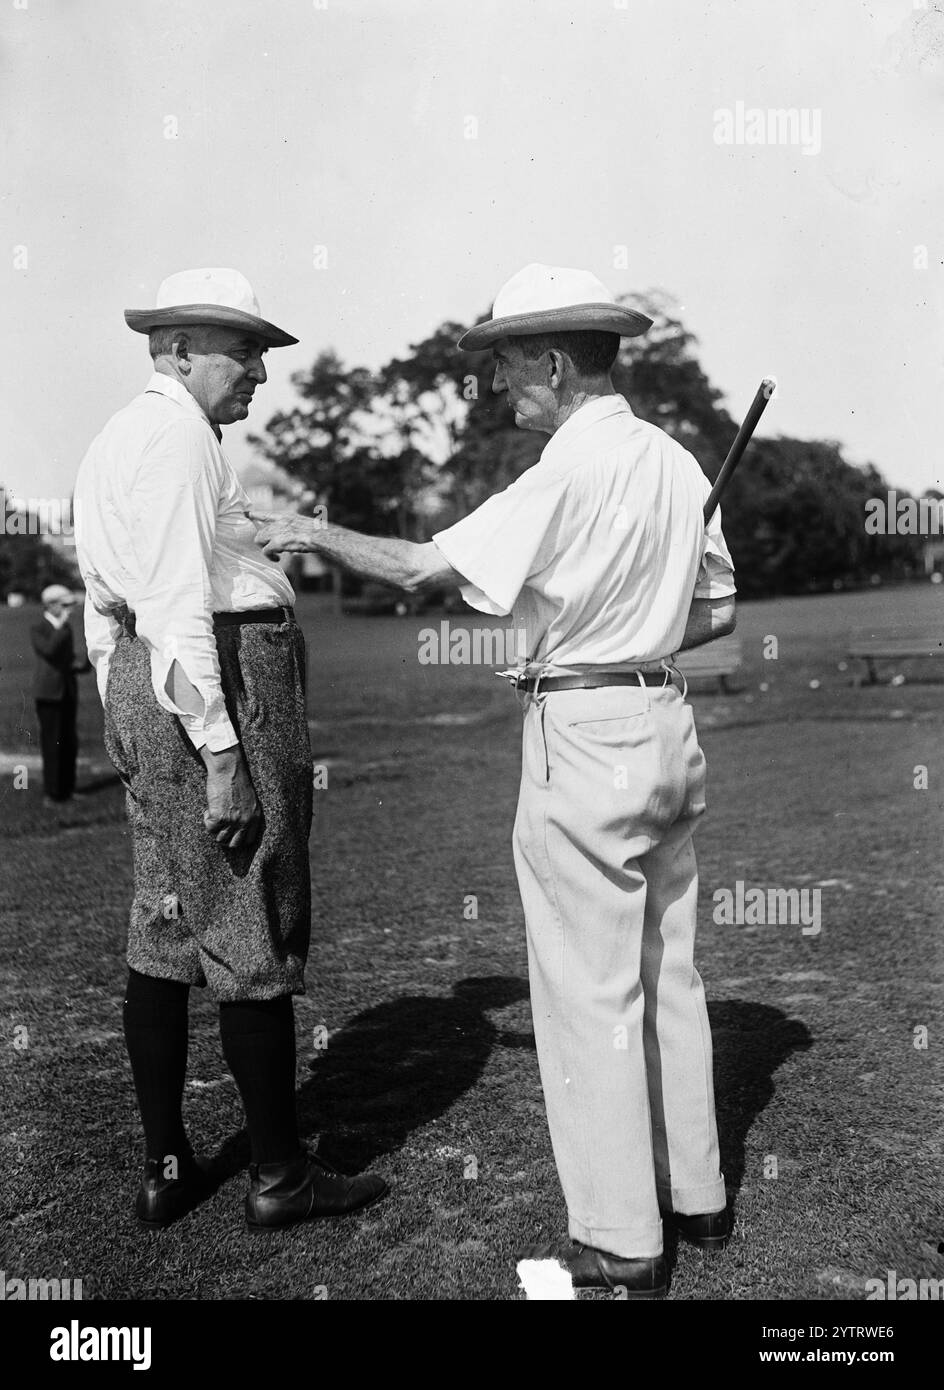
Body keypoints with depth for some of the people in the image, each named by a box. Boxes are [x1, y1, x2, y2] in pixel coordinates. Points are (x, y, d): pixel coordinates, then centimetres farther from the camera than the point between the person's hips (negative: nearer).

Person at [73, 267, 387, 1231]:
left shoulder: (110, 445, 19)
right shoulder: (179, 438, -12)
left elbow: (104, 608, 21)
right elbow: (180, 606, -20)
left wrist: (127, 726, 24)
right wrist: (222, 757, -20)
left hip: (145, 696, 10)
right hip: (223, 688, -10)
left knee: (164, 933, 12)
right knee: (255, 937, -1)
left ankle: (164, 1170, 22)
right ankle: (279, 1176, 12)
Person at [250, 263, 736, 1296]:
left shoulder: (568, 471, -16)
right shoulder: (673, 460, 9)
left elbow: (423, 568, -18)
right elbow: (716, 610, 15)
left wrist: (315, 533, -4)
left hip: (583, 738, -8)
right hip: (664, 718, 8)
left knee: (589, 991, 1)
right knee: (665, 972, 17)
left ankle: (619, 1242, 11)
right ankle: (693, 1193, 30)